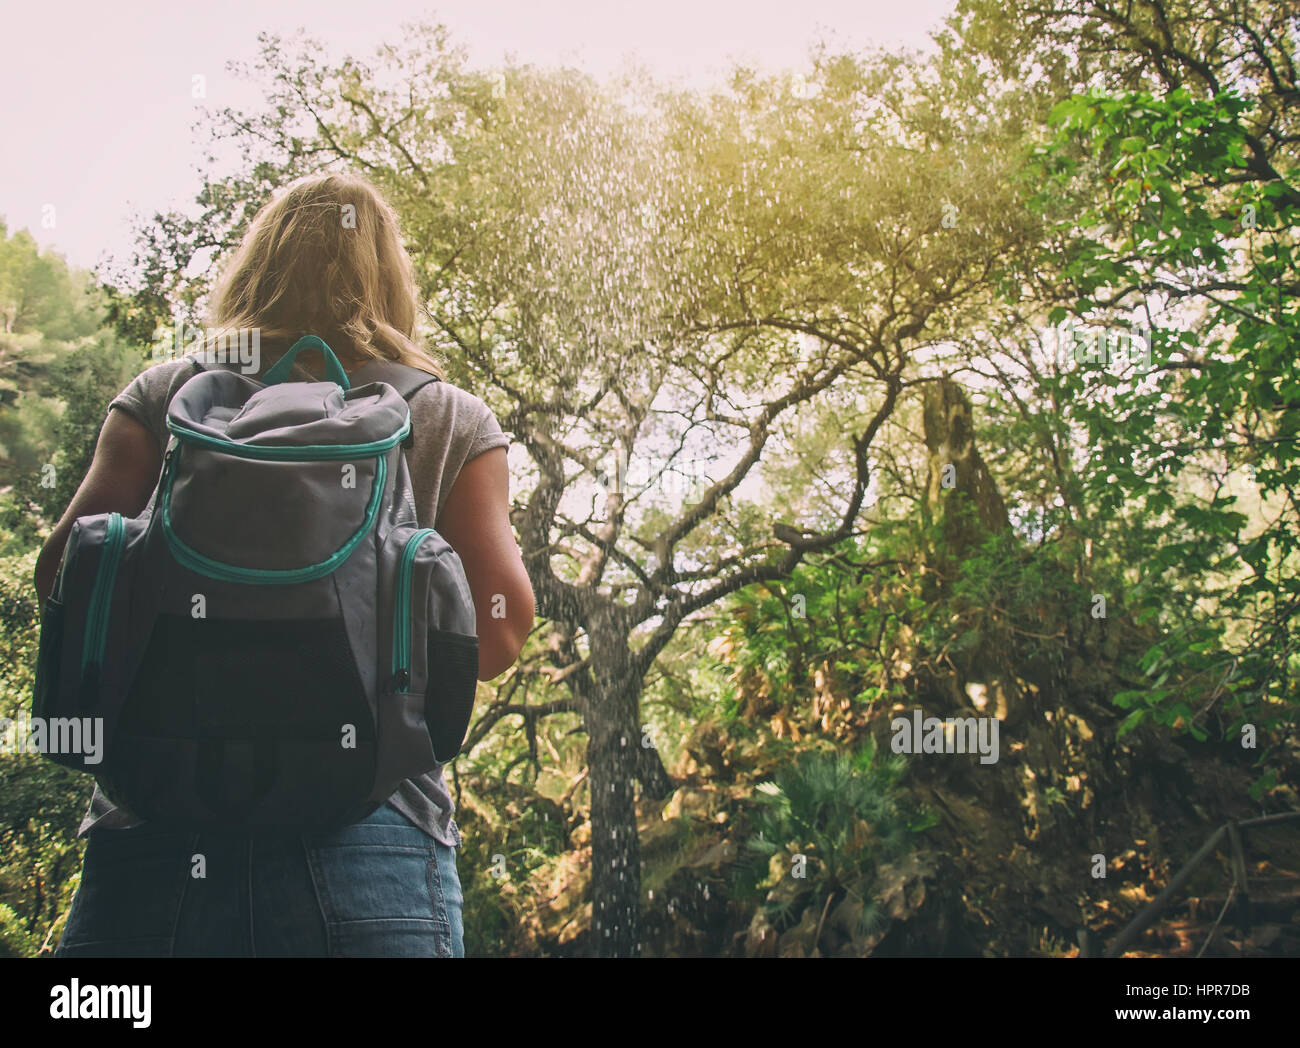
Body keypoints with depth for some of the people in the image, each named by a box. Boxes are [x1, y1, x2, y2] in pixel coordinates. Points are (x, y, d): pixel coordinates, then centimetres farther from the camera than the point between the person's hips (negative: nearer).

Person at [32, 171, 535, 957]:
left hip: (151, 831, 2)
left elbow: (64, 583, 4)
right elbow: (497, 639, 1)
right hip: (369, 842, -1)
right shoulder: (453, 423, 6)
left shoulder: (166, 394, 8)